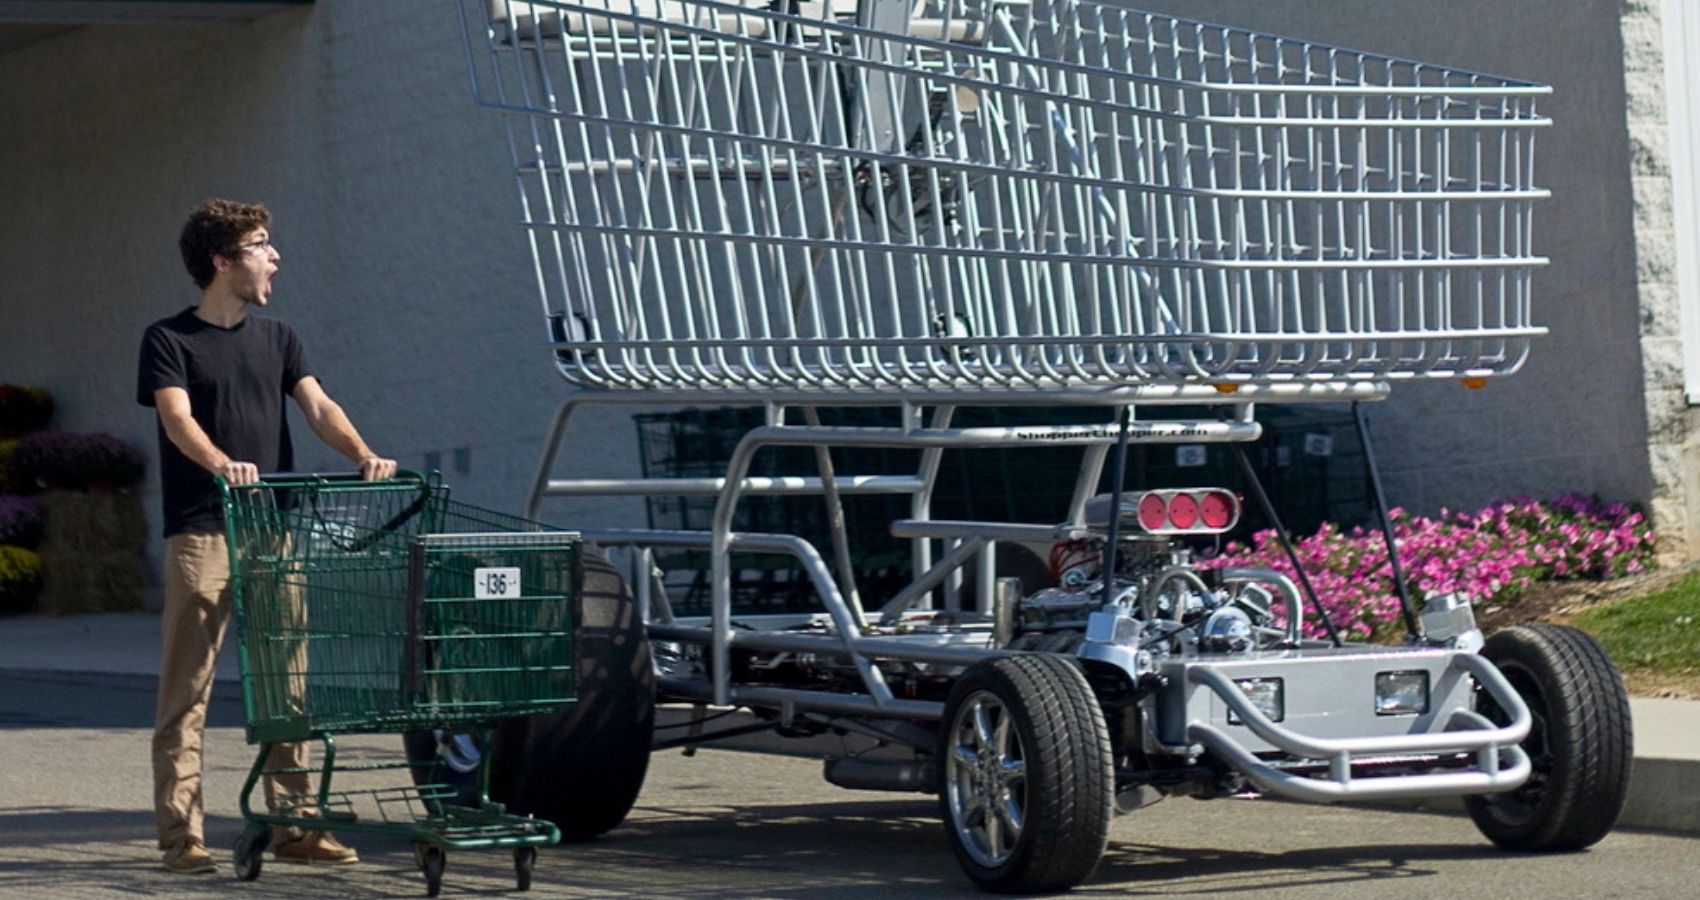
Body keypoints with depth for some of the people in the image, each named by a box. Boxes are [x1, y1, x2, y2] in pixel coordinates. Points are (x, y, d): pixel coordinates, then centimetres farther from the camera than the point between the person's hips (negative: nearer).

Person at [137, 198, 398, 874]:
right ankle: (182, 835, -1)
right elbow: (177, 417, -15)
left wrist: (363, 454, -16)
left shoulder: (276, 338, 15)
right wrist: (222, 464, -34)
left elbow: (317, 406, 3)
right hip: (201, 536, -5)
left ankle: (294, 826, 11)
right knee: (186, 690, -3)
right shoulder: (169, 340, 0)